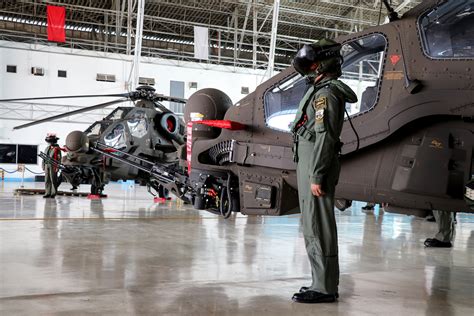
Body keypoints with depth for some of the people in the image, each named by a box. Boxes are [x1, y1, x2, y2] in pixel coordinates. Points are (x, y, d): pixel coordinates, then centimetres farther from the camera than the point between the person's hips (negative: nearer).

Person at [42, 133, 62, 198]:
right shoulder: (47, 148, 17)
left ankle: (53, 193, -1)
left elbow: (59, 158, -10)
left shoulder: (57, 149, -5)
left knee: (53, 180, -5)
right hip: (47, 165, 7)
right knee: (47, 180, 5)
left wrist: (57, 167, -16)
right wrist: (43, 166, 15)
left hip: (53, 166, -7)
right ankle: (47, 193, 8)